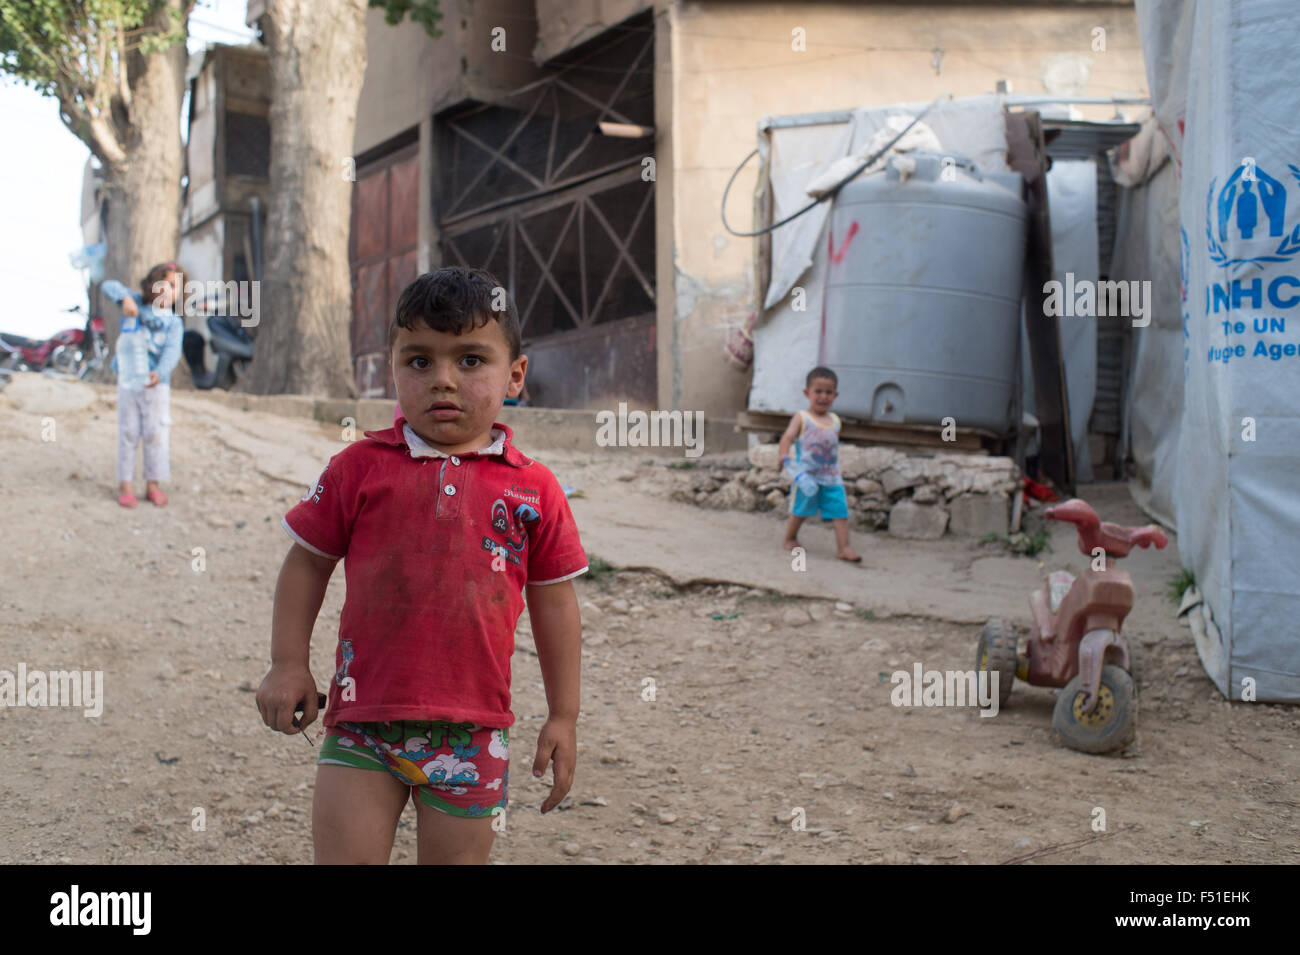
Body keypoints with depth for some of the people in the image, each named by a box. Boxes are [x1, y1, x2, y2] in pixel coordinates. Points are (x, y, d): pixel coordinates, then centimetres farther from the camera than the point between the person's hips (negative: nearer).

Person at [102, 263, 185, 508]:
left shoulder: (174, 323, -1)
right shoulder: (137, 304, 1)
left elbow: (172, 351, -15)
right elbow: (109, 286, -6)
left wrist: (160, 373, -33)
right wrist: (125, 298, -26)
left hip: (157, 384, 0)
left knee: (156, 434, 2)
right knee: (128, 433, 5)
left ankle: (153, 484, 14)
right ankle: (125, 484, 12)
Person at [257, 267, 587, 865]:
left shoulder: (533, 489, 2)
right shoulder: (360, 468, 1)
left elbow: (554, 603, 8)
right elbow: (307, 563, 10)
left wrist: (563, 716, 10)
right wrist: (288, 664, 4)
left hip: (472, 734, 1)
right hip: (363, 723, 0)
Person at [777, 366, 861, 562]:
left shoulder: (835, 421, 12)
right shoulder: (802, 418, -4)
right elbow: (787, 437, -17)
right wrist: (784, 457, -34)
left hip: (832, 477, 4)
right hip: (807, 476, -4)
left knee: (840, 511, -6)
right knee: (800, 511, 7)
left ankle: (843, 548, -8)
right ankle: (790, 539, 29)